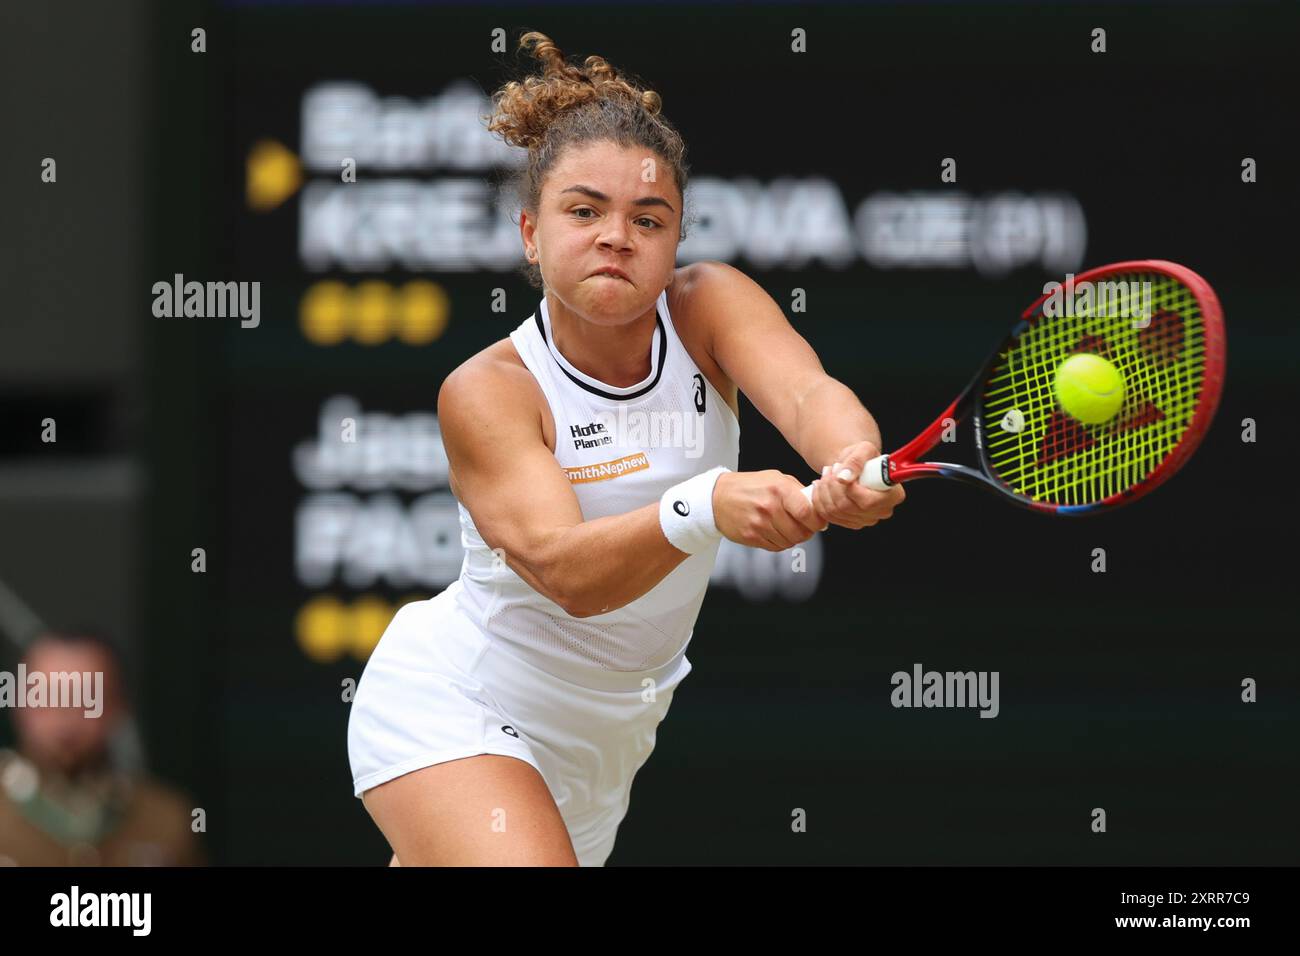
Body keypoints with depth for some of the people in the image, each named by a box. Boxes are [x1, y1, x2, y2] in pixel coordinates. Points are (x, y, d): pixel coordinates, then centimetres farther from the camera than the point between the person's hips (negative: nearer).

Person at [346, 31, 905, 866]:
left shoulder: (708, 309, -11)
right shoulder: (488, 392, -20)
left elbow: (806, 392, -32)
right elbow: (563, 569, -35)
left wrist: (852, 461, -56)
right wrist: (705, 509, -54)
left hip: (604, 737, 5)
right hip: (453, 708, -5)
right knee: (522, 862, -32)